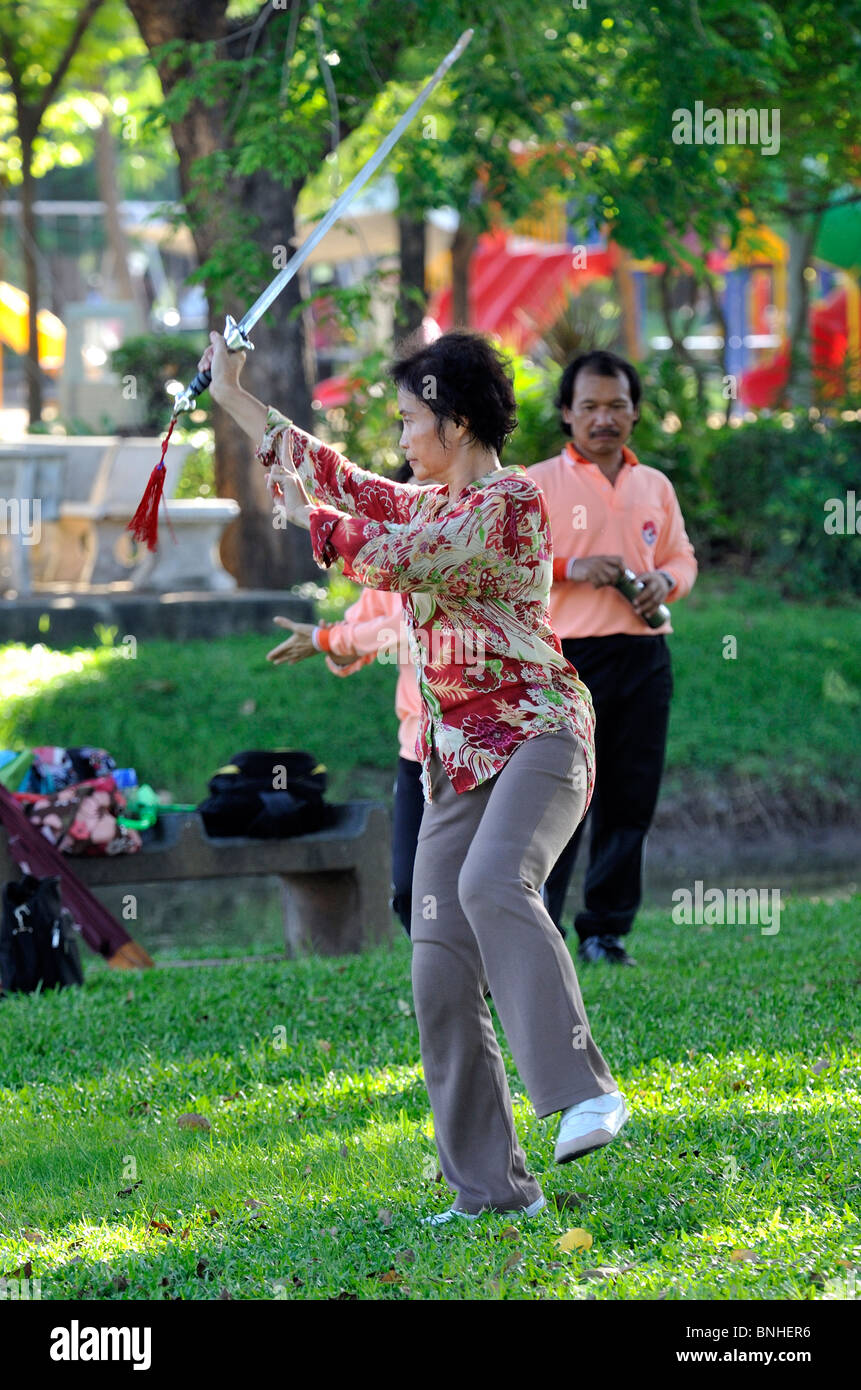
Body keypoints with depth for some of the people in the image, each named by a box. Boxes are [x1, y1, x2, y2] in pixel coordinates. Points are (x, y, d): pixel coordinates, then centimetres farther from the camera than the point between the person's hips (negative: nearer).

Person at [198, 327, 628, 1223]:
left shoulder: (512, 503, -8)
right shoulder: (426, 506, 18)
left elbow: (397, 558, -18)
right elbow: (335, 478, 29)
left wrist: (308, 515, -4)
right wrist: (233, 396, 32)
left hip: (537, 736, -8)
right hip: (457, 761, 8)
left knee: (493, 883, -36)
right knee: (440, 971, -3)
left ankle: (585, 1091, -42)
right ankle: (491, 1187, 0)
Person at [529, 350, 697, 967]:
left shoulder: (656, 486, 15)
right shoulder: (538, 483, 1)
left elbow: (682, 558, 22)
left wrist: (664, 581, -1)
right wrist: (570, 568, -17)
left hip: (643, 658, 5)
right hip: (567, 656, -5)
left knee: (630, 800, 5)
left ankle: (606, 929, 13)